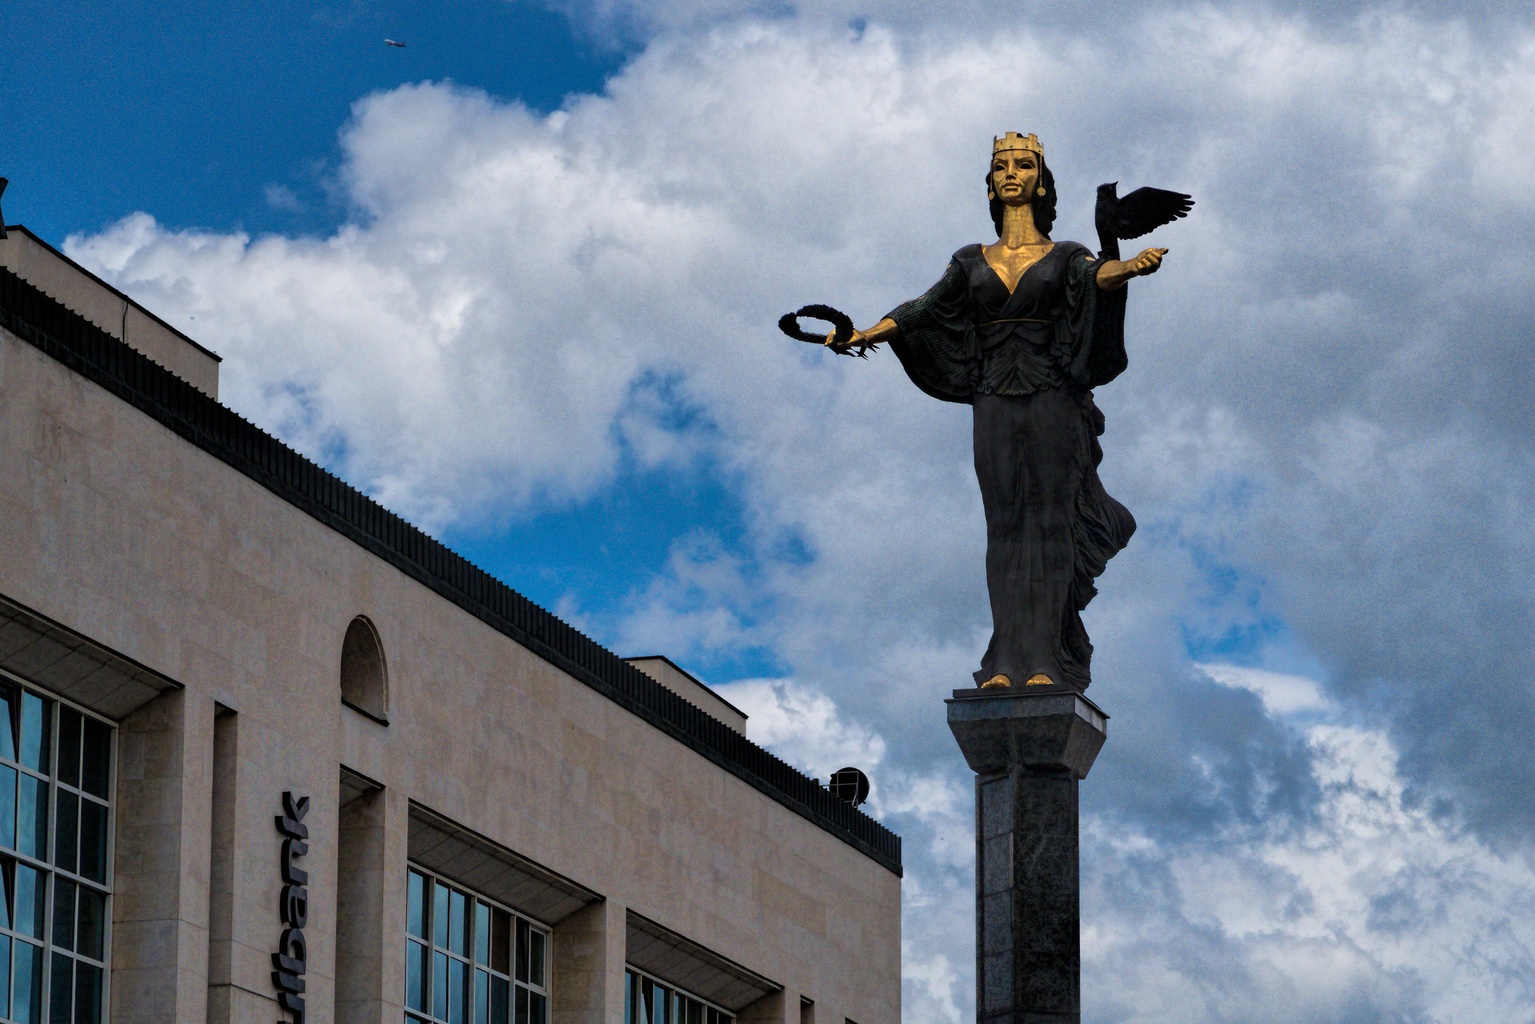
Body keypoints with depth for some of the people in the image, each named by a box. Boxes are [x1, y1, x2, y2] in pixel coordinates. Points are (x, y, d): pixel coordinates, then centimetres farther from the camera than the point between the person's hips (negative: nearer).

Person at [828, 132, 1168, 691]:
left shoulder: (1064, 257, 8)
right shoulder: (972, 262, 16)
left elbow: (1096, 275, -13)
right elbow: (924, 310, 8)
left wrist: (1131, 267, -35)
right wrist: (863, 334, -7)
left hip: (1052, 402, -2)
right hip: (994, 407, 2)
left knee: (1048, 522, -7)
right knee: (1006, 528, -3)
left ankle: (1045, 664, -11)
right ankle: (1006, 664, -8)